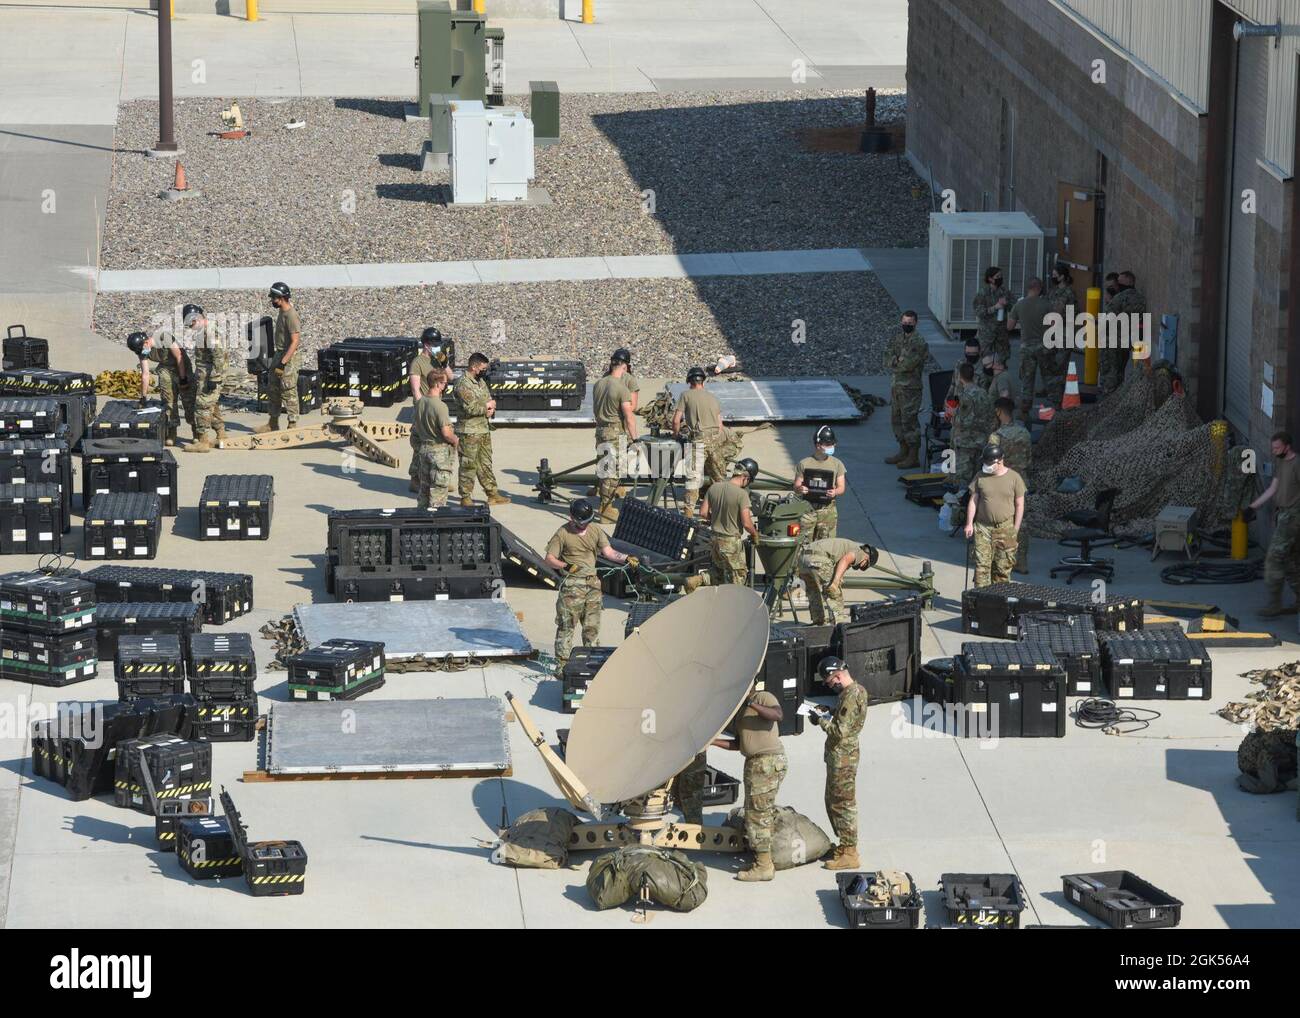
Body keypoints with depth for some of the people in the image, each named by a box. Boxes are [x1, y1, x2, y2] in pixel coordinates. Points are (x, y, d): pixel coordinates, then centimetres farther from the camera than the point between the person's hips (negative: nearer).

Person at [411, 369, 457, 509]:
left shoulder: (419, 402, 2)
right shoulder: (440, 406, -22)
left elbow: (416, 428, 11)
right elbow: (446, 433, -23)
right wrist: (456, 441, -4)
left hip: (423, 449, 7)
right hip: (439, 451, -7)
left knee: (424, 488, 17)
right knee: (438, 491, 0)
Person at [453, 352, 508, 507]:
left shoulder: (481, 382, 14)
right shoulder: (463, 383, -16)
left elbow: (490, 400, 16)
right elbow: (470, 408, -24)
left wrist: (490, 409, -7)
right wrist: (487, 406, -9)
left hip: (484, 430, 9)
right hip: (468, 433, -9)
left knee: (485, 464, 15)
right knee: (468, 466, -2)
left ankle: (492, 494, 21)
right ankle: (466, 498, 4)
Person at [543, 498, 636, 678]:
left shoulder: (595, 530, 9)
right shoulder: (563, 533, -6)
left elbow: (608, 552, 4)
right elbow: (549, 559, -7)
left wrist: (626, 558, -13)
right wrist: (566, 566, -25)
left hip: (592, 584, 5)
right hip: (572, 585, -5)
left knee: (592, 626, 10)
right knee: (567, 626, -6)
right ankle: (561, 666, -2)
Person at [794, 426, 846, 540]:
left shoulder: (837, 464, 3)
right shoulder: (804, 464, 2)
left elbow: (841, 487, 3)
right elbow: (796, 487, 6)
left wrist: (835, 492, -20)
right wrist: (799, 489, -18)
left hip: (827, 510, 0)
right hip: (808, 509, 0)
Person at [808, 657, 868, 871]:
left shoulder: (851, 696, -21)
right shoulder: (854, 691, 11)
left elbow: (840, 731, -24)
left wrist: (821, 721, -12)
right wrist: (827, 714, 9)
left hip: (843, 757, -11)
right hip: (838, 755, 11)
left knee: (842, 803, -5)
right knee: (833, 801, 19)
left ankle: (849, 854, -2)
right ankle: (845, 845, 27)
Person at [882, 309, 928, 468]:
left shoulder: (918, 342, -14)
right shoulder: (896, 337, 9)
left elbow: (908, 365, -21)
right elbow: (887, 360, 4)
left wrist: (895, 362, -6)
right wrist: (899, 362, -13)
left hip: (910, 387, -8)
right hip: (895, 385, 8)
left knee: (909, 421, -7)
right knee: (896, 419, 15)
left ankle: (914, 457, -2)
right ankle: (903, 451, 27)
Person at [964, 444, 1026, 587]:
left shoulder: (1014, 478, -1)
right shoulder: (981, 477, 4)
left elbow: (1019, 505, 2)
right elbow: (973, 501, 7)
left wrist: (1016, 528, -2)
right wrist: (969, 524, 1)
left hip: (1005, 529, -1)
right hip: (983, 527, 1)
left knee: (1003, 567, 2)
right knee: (982, 565, -6)